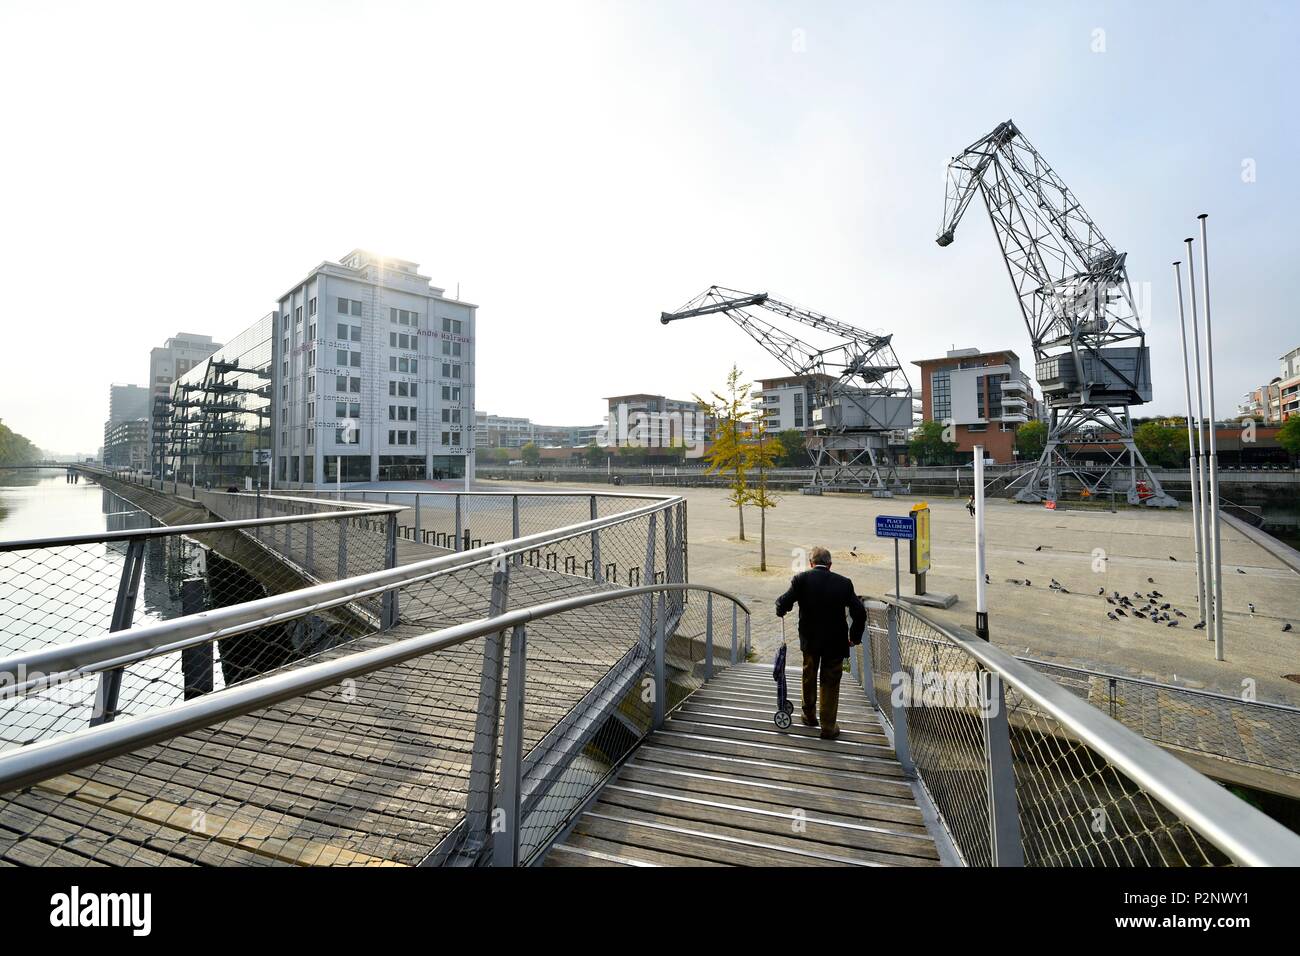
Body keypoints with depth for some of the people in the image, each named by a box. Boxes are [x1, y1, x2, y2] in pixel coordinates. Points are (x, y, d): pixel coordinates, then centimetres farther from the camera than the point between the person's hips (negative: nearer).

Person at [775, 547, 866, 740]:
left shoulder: (801, 579, -11)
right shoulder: (844, 583, -6)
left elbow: (784, 603, -17)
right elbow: (860, 613, -6)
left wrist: (780, 610, 7)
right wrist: (855, 637, 7)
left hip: (810, 639, 1)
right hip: (835, 642, 0)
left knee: (809, 677, 22)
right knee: (830, 684, 13)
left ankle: (809, 715, 39)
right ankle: (828, 727, 18)